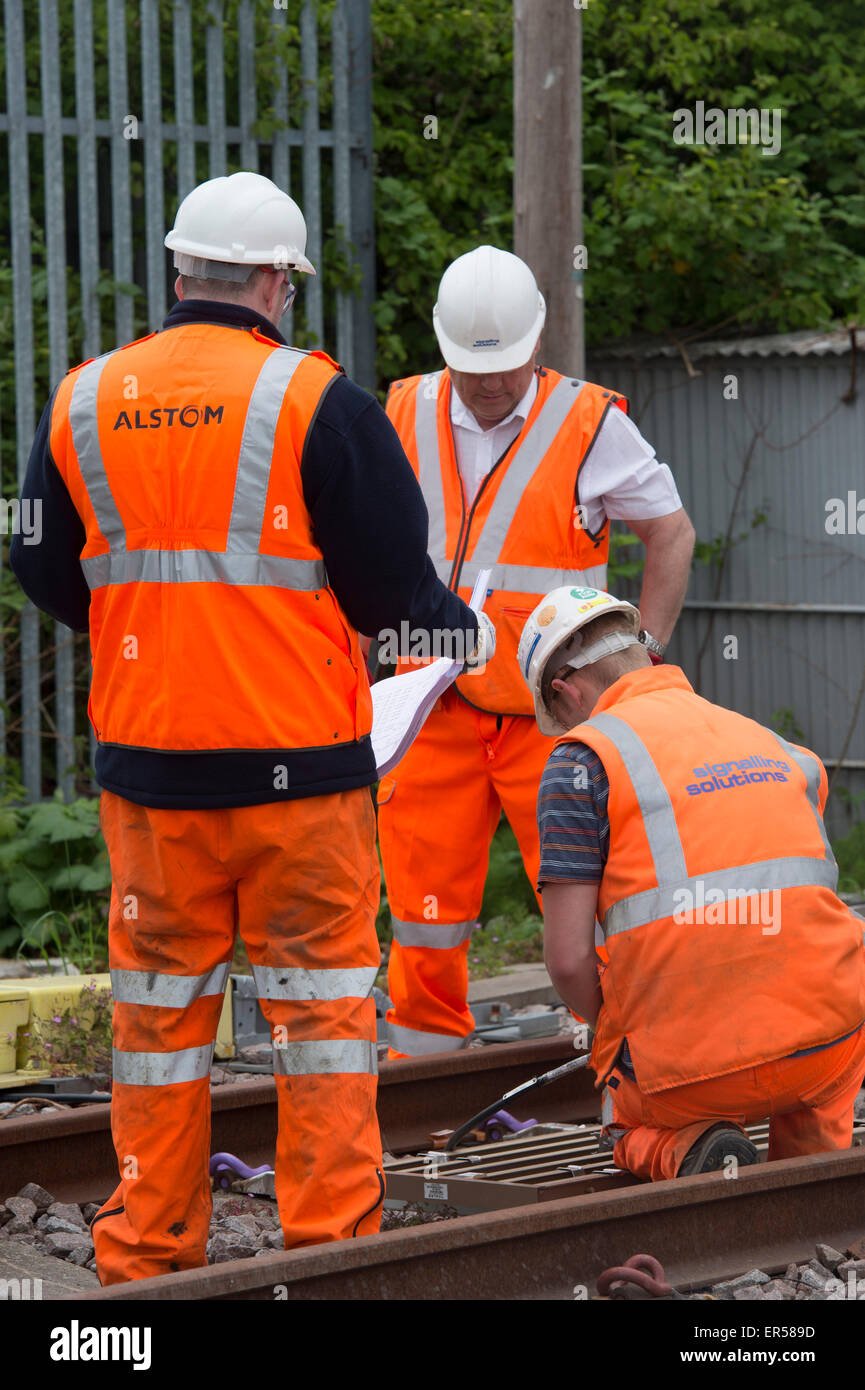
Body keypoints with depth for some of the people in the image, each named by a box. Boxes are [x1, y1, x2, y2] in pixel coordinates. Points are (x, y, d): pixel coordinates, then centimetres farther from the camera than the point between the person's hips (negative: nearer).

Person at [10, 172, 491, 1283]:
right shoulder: (315, 400, -9)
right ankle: (331, 1239, 5)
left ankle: (148, 1252, 15)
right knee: (320, 998, 5)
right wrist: (461, 630, 14)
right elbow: (390, 581, -7)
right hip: (298, 760, -3)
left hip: (145, 756, 4)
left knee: (159, 1003, 11)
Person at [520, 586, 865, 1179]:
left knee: (636, 1124, 34)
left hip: (692, 1074, -3)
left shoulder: (583, 758, 0)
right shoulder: (776, 745, 17)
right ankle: (811, 1162, 17)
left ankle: (685, 1149, -1)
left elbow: (568, 959, -7)